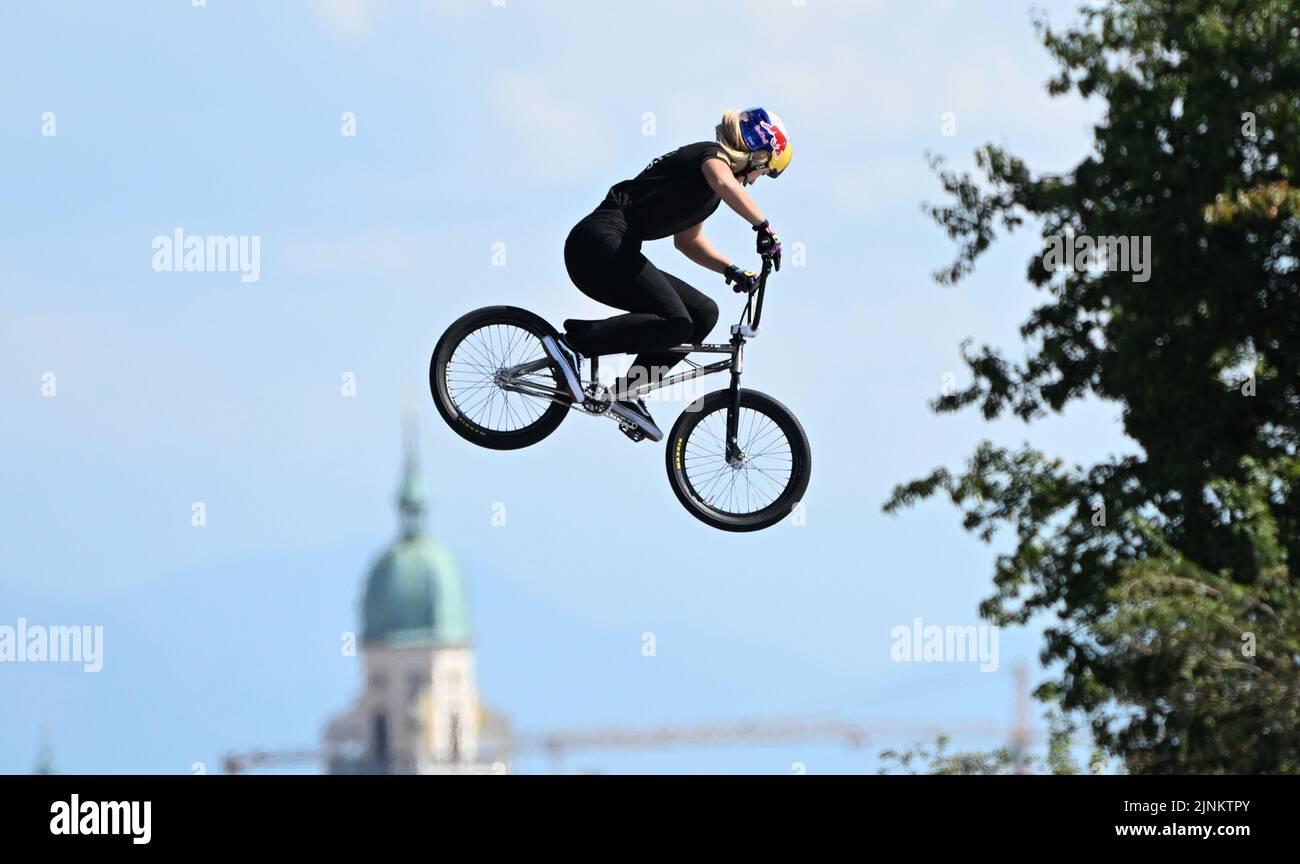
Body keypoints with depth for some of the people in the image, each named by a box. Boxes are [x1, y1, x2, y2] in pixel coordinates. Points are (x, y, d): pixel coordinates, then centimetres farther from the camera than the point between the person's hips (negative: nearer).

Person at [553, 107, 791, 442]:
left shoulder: (708, 195, 27)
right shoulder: (713, 153, -2)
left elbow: (687, 240, 34)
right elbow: (724, 183, -26)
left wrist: (731, 271, 21)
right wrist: (764, 226, -24)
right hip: (601, 242, -10)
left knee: (703, 313, 6)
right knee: (675, 323, -23)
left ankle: (626, 394, 2)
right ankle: (576, 338, -20)